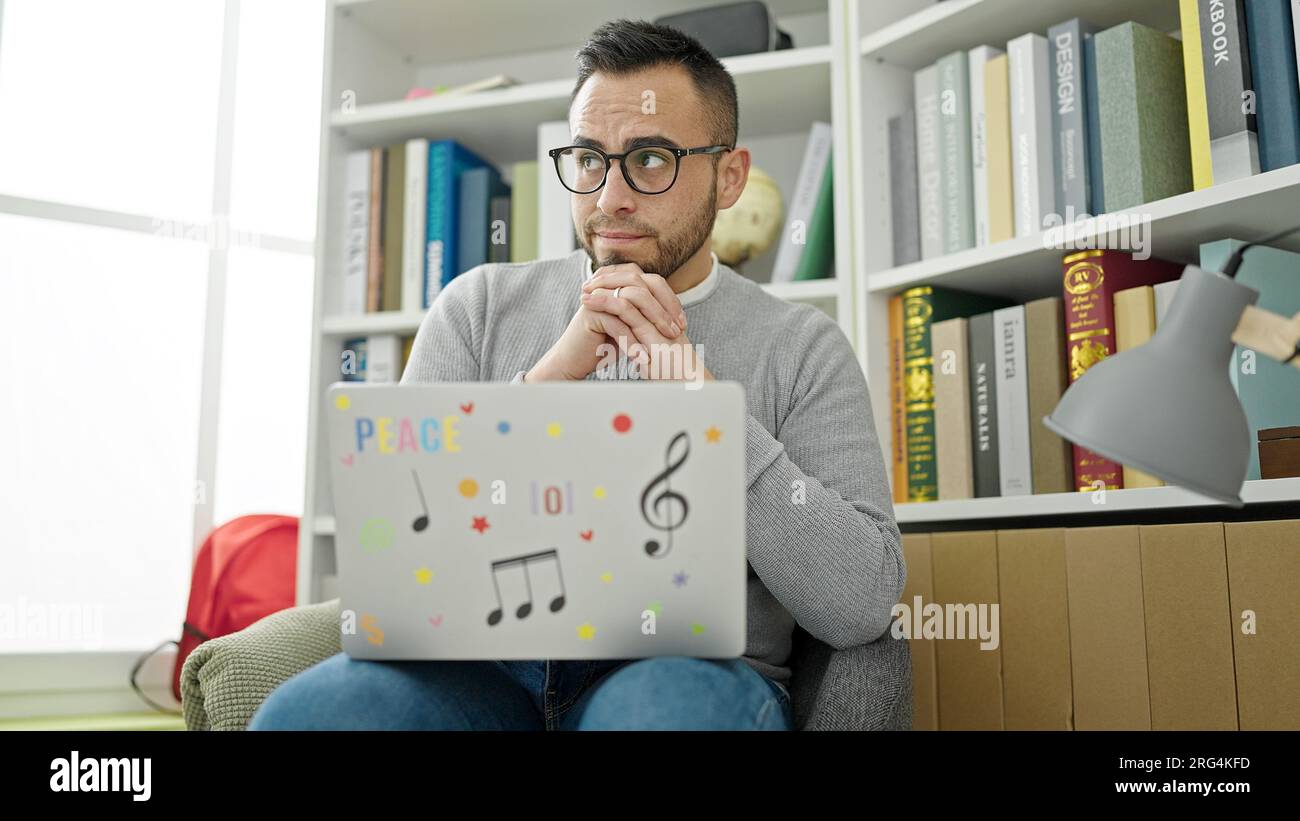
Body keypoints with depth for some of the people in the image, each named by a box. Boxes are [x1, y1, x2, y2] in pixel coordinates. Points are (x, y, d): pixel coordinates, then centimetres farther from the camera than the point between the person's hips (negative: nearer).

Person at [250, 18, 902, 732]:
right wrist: (549, 375, -10)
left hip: (696, 666, -1)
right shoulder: (481, 305, 11)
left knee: (672, 706, -36)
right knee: (305, 710, -27)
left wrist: (696, 392, -11)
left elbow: (861, 607, -6)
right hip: (485, 662, 2)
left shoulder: (801, 349, 5)